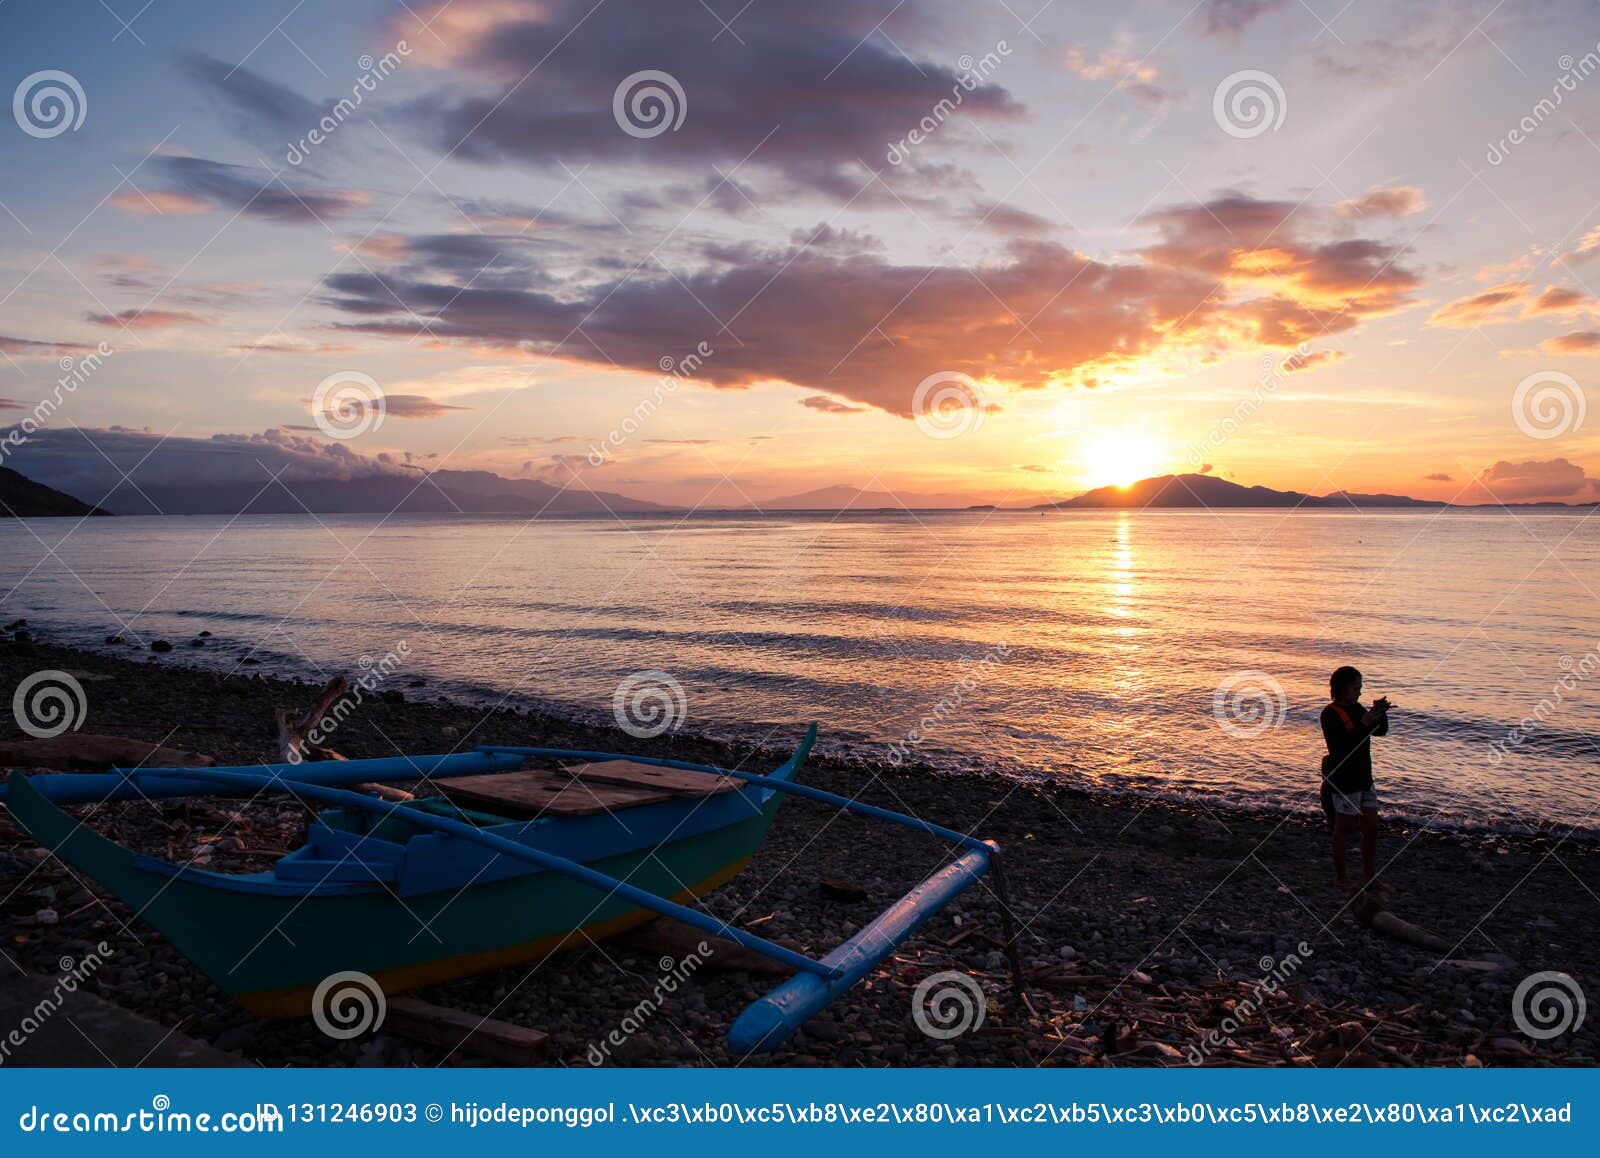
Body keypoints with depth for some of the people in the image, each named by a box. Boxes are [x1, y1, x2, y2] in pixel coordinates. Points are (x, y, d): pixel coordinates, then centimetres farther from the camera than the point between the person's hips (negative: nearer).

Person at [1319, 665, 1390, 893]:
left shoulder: (1356, 709, 11)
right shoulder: (1330, 714, -13)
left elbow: (1381, 731, 10)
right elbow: (1339, 747, -22)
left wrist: (1380, 713, -9)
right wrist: (1363, 724, -29)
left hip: (1363, 779, 8)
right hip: (1344, 781, -8)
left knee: (1371, 828, 9)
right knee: (1344, 829, 2)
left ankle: (1369, 878, 19)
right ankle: (1340, 877, 14)